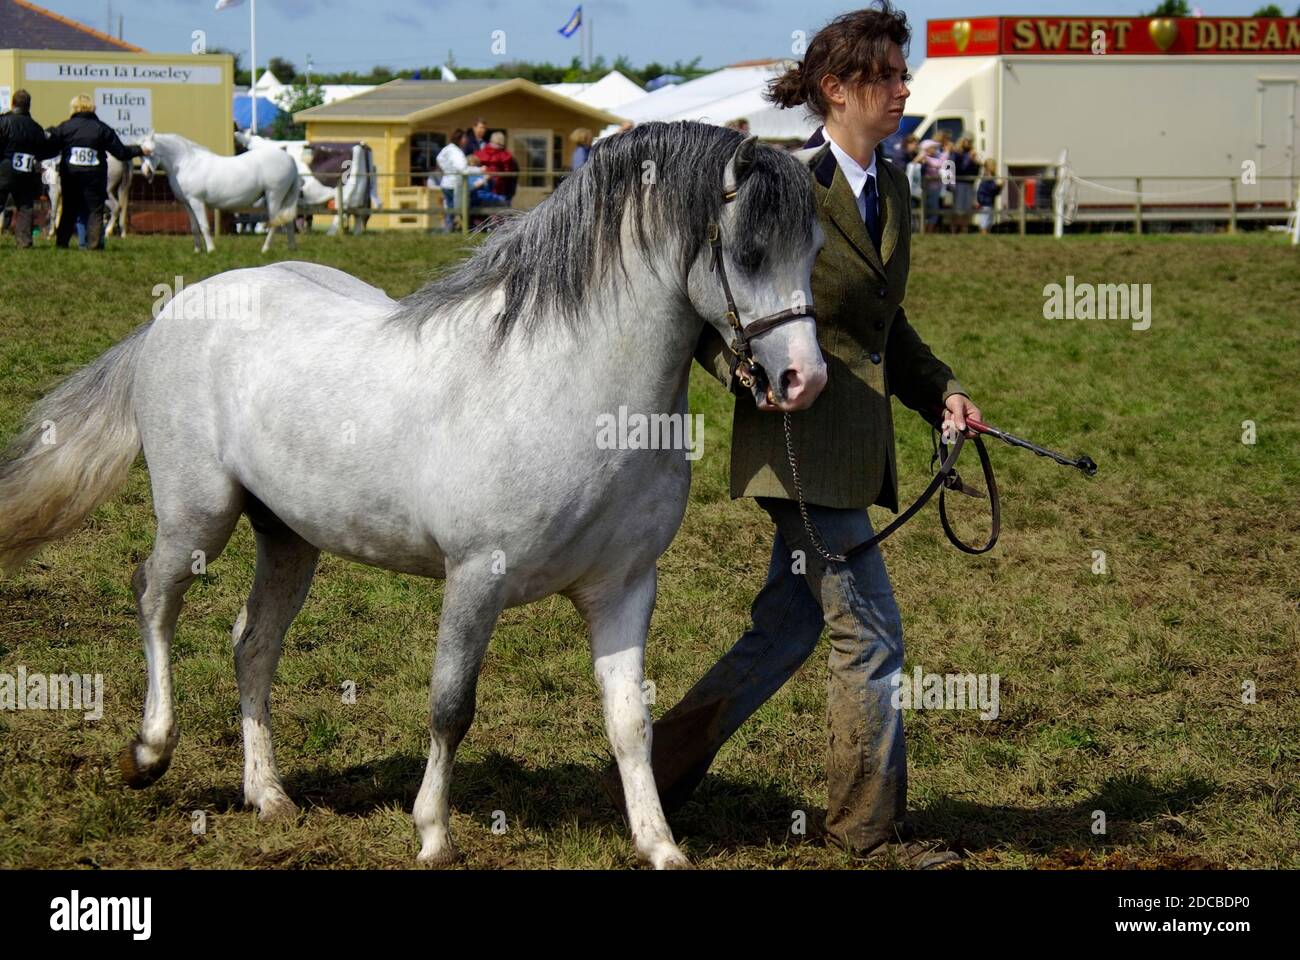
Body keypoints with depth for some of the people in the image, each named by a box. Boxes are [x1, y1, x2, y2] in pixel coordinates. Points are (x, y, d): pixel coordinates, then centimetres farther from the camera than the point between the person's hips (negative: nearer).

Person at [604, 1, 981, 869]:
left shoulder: (892, 189, 12)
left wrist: (942, 390, 8)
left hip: (854, 447, 9)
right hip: (799, 446, -9)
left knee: (787, 629, 14)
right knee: (869, 634, -3)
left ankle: (659, 772, 26)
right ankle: (871, 821, 11)